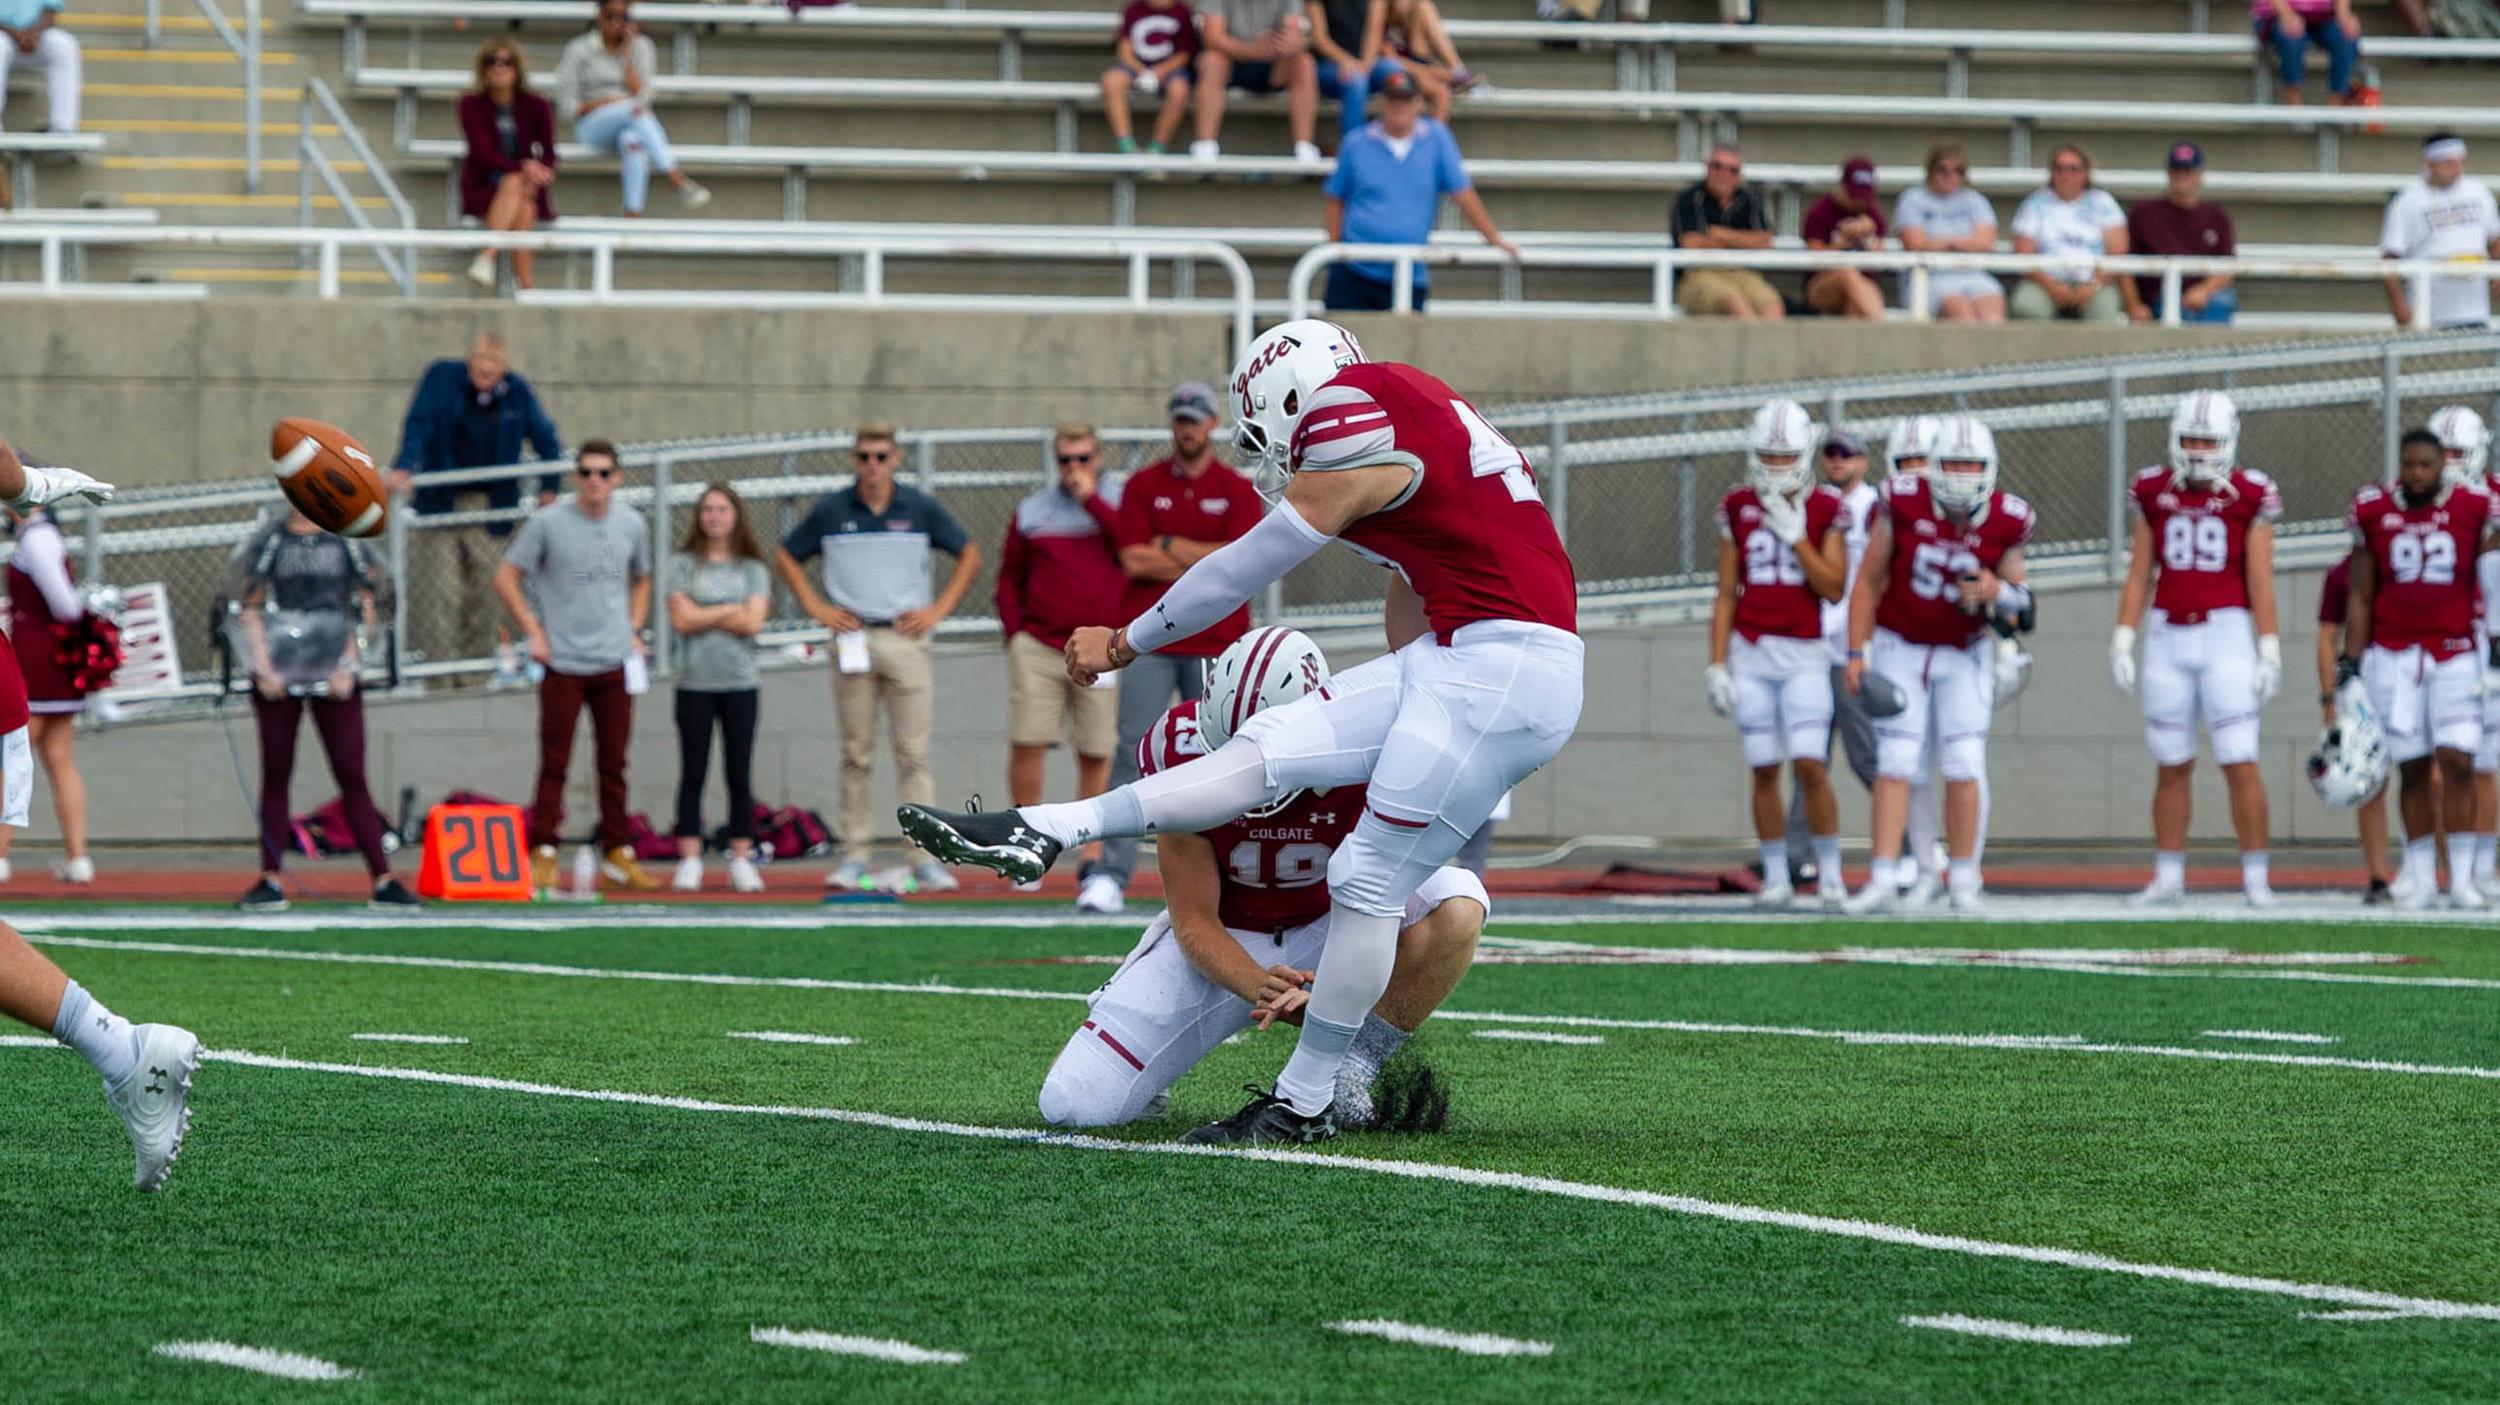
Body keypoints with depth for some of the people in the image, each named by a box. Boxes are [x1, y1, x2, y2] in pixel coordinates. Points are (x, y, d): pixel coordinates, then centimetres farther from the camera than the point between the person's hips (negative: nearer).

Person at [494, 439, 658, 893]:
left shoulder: (632, 526, 8)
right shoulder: (548, 523, -4)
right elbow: (506, 579, 1)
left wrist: (634, 630, 11)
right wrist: (533, 631, -6)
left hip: (614, 663, 3)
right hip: (563, 664, -3)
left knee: (613, 762, 6)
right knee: (554, 762, -4)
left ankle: (618, 853, 11)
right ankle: (542, 854, -1)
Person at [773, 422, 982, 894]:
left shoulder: (920, 509, 5)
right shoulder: (831, 511, 6)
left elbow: (969, 556, 13)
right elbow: (785, 558, 16)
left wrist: (938, 610, 4)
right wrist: (816, 607, 5)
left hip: (907, 639, -1)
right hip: (853, 638, 1)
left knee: (914, 753, -5)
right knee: (856, 754, 2)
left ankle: (927, 859, -7)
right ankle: (853, 857, 6)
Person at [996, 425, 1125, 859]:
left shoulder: (1119, 503, 6)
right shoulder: (1031, 510, 12)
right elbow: (1009, 579, 17)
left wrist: (1091, 499, -11)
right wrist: (1014, 632, 5)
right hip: (1038, 649, 1)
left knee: (1097, 754, 1)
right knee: (1026, 744, -7)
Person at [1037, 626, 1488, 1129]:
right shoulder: (1184, 753, -23)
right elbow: (1195, 921, -19)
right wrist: (1258, 987, -40)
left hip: (1326, 930, 0)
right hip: (1224, 946, 0)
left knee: (1457, 902, -31)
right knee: (1072, 1105, -18)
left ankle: (1350, 1076, -20)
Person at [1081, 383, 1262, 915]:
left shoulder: (1237, 490, 6)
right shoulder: (1142, 486, 8)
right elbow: (1134, 560, -4)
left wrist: (1170, 546, -6)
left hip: (1216, 643, 0)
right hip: (1149, 645, 0)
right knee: (1134, 753, -8)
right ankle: (1111, 873, -13)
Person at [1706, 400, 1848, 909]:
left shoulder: (1826, 509, 1)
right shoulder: (1737, 508, 6)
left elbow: (1833, 588, -8)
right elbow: (1726, 595, 9)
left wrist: (1794, 535, -14)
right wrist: (1717, 663, 4)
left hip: (1804, 656, -2)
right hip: (1750, 652, 2)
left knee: (1810, 766, -10)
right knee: (1764, 768, 2)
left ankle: (1831, 872, 3)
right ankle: (1775, 876, 11)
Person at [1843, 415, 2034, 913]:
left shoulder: (2007, 522, -12)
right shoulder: (1902, 504, -15)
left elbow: (2018, 602, 0)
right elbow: (1869, 582, -5)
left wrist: (1997, 592, -23)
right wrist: (1857, 653, -7)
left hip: (1964, 655, 0)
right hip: (1900, 648, 0)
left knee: (1963, 769, -7)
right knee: (1894, 765, -7)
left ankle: (1963, 882, 3)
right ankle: (1883, 881, -8)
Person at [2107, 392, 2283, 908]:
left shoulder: (2250, 496, -1)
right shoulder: (2153, 493, 7)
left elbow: (2260, 583, -1)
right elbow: (2138, 575, 10)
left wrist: (2268, 652, -4)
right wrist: (2122, 642, 4)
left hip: (2226, 634, -3)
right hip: (2168, 635, 3)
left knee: (2240, 763, -7)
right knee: (2172, 766, 7)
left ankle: (2256, 879, -1)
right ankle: (2168, 879, 13)